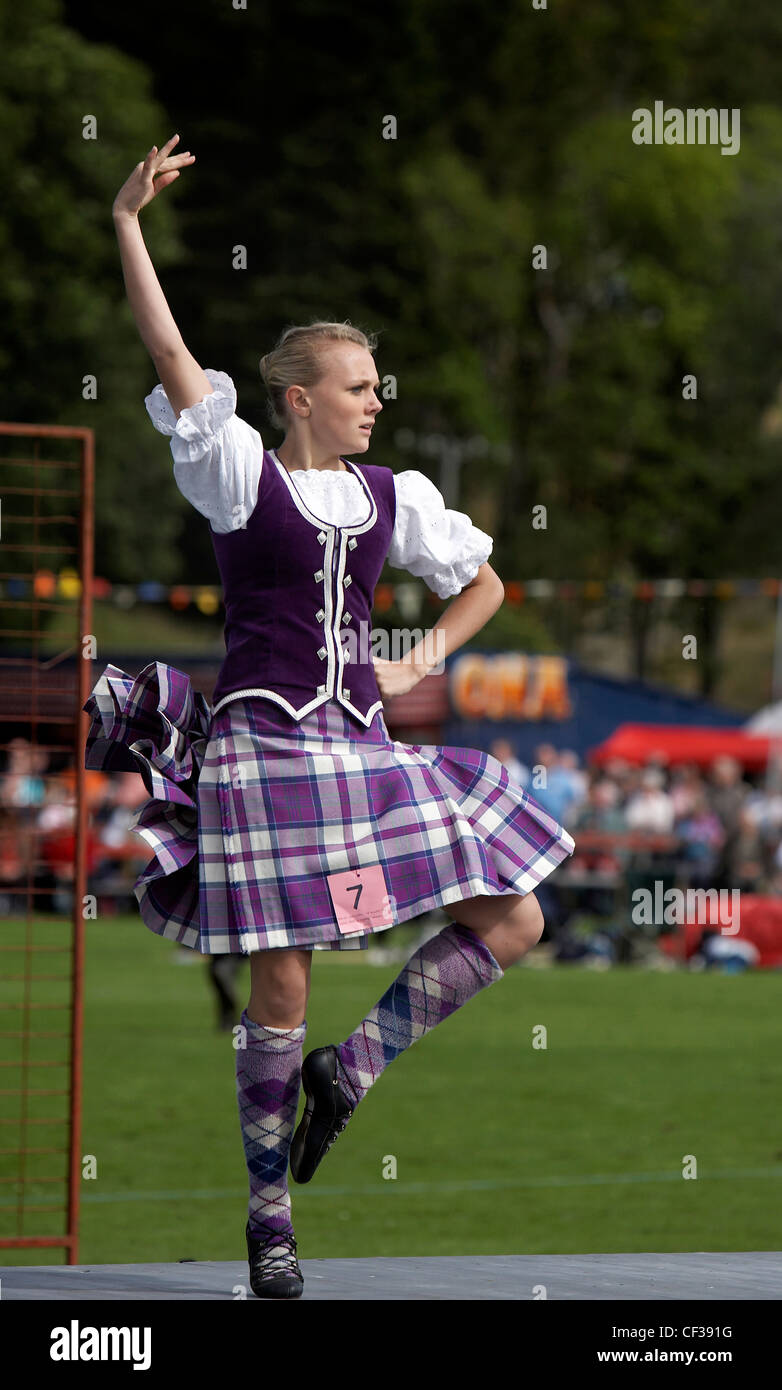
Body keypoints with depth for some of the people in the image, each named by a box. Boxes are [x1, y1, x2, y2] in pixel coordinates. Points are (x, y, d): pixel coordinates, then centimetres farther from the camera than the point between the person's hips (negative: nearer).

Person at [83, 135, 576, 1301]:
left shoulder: (392, 498, 11)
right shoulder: (240, 475, -2)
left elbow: (484, 584, 25)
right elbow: (169, 352, -12)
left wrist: (421, 664, 10)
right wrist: (128, 224, -18)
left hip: (360, 746, 6)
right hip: (262, 745, -5)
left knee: (511, 920, -1)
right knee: (281, 986, -6)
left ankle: (351, 1067, 12)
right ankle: (270, 1212, 7)